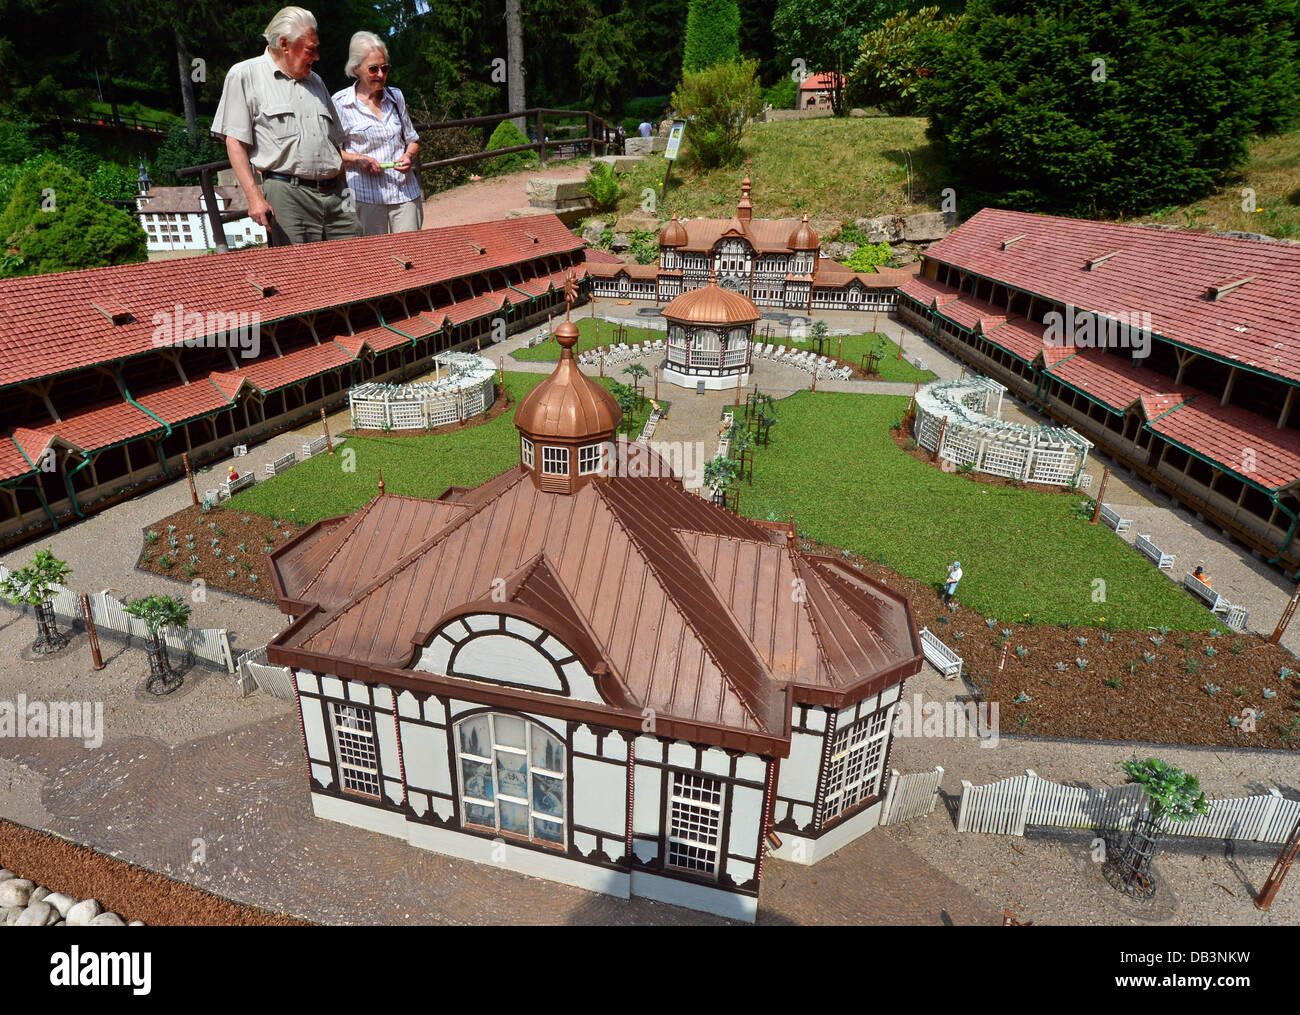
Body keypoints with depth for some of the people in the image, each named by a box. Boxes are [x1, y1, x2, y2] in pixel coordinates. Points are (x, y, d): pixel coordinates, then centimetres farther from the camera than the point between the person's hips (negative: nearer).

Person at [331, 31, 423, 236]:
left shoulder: (396, 97, 13)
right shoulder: (340, 103, 0)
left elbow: (412, 139, 21)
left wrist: (409, 156, -1)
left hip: (406, 193, 3)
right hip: (366, 195, -3)